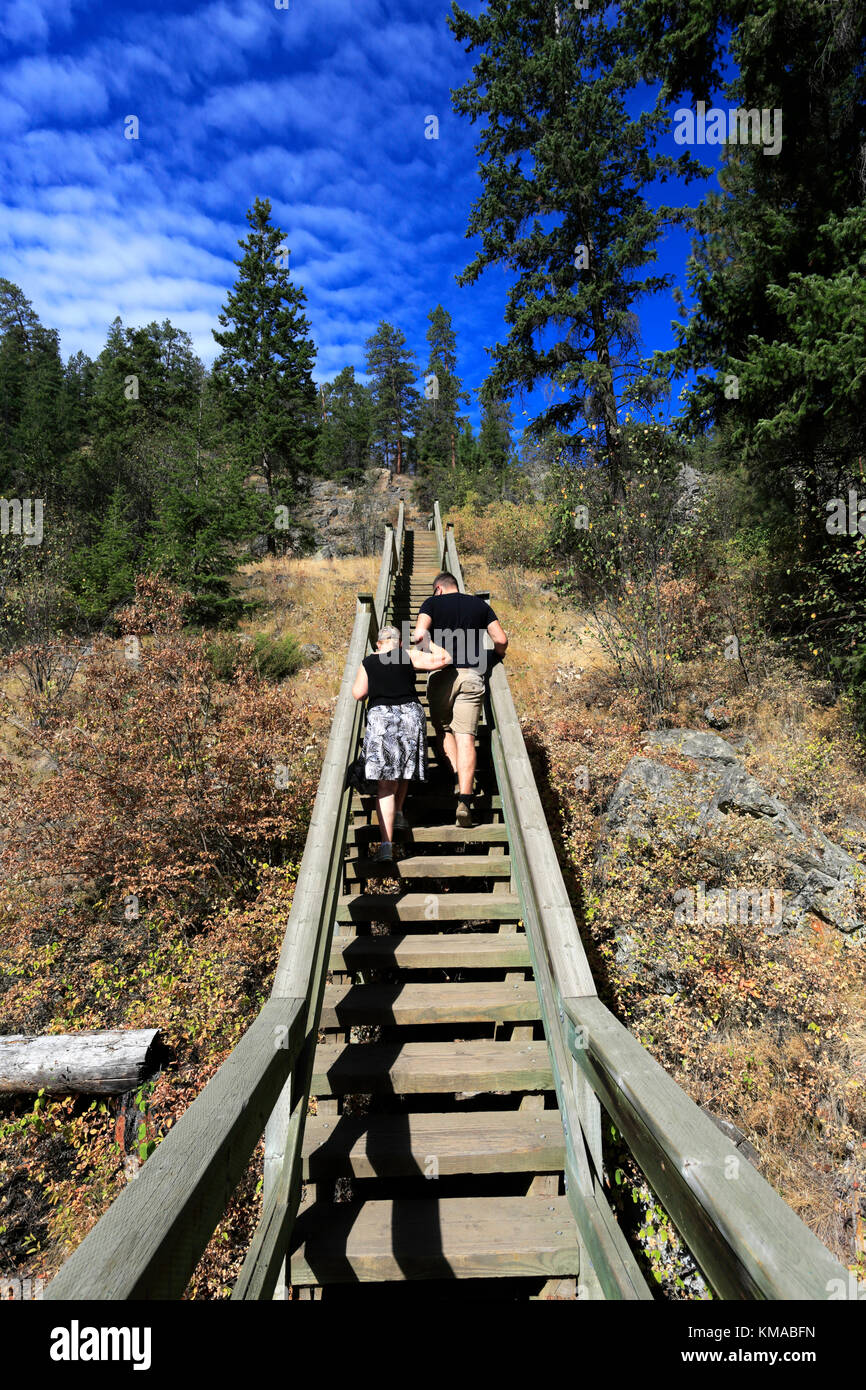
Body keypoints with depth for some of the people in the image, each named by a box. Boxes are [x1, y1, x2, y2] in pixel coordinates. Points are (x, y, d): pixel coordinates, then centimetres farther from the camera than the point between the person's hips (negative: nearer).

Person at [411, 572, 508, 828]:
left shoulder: (432, 603, 9)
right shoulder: (480, 604, 16)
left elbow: (420, 634, -10)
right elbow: (501, 639, 9)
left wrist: (421, 643, 11)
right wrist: (497, 656, 28)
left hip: (442, 674, -1)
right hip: (472, 675, 1)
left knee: (443, 730, 16)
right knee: (465, 736, -3)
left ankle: (456, 778, -4)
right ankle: (464, 799, -11)